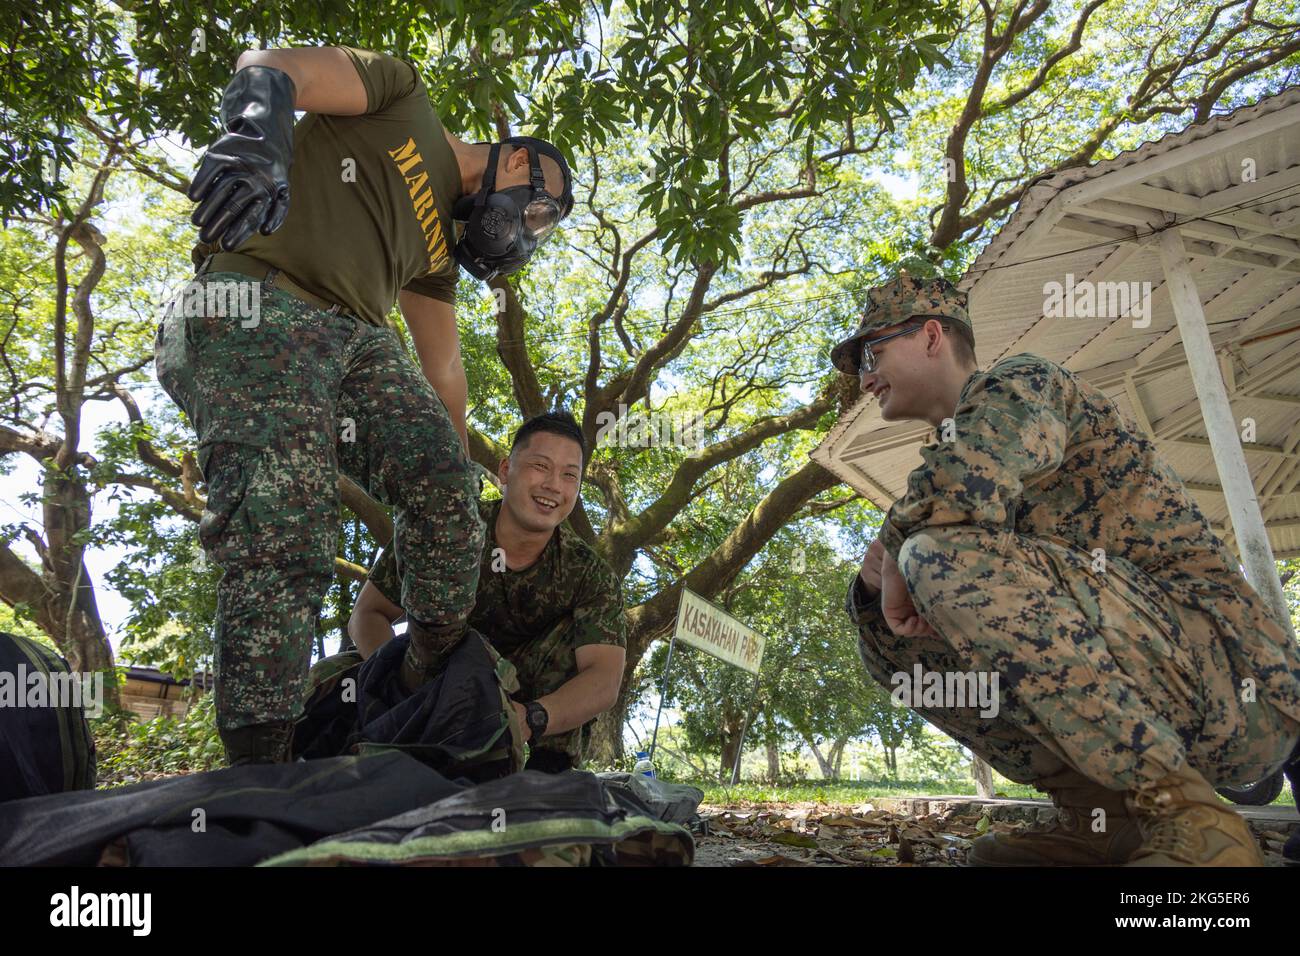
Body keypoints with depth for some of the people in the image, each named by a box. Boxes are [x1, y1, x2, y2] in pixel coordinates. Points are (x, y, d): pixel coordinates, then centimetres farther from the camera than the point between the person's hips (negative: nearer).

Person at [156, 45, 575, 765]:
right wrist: (257, 134, -26)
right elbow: (270, 65, -3)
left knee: (447, 485, -15)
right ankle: (257, 770, -19)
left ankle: (438, 686, -1)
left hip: (354, 335, 7)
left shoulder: (437, 238, 29)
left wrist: (459, 475, 25)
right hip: (260, 306, -7)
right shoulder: (403, 94, 12)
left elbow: (443, 364, 27)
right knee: (283, 539, -21)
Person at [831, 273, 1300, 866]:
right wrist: (879, 576, -5)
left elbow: (959, 485, -30)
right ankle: (1097, 811, 2)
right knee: (891, 646, 8)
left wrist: (897, 555, -11)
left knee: (947, 554, -27)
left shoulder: (1019, 382, -4)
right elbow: (897, 623, 17)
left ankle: (1184, 810, -20)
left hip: (1231, 682, -9)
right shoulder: (953, 444, 20)